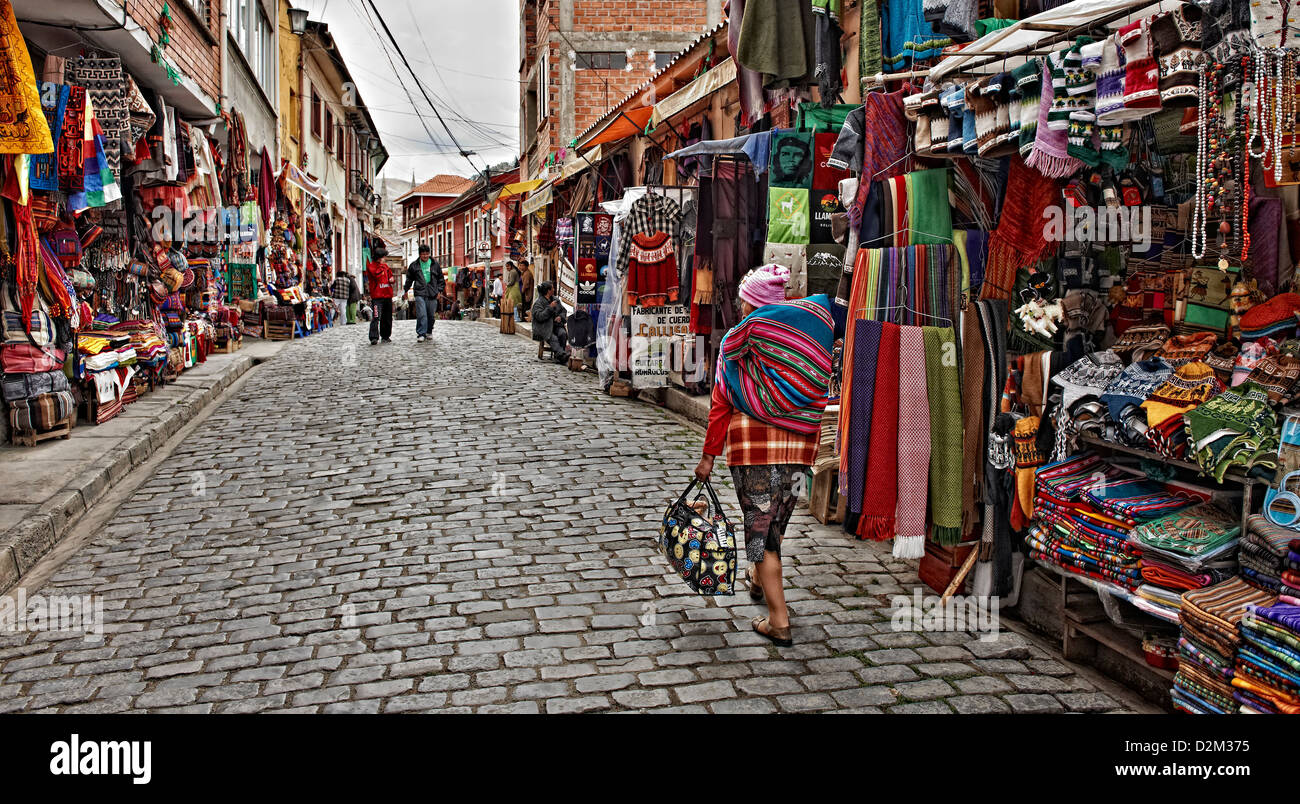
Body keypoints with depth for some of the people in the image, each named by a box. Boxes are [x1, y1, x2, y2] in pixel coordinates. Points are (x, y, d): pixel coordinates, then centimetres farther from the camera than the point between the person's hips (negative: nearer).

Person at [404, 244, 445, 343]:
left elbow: (441, 279, 15)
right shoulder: (414, 265, 7)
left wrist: (440, 290, 7)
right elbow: (409, 278, 17)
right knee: (421, 314, -13)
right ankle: (421, 334, -12)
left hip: (432, 294, 2)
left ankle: (429, 332, 26)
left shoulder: (435, 264, 9)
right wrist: (406, 290, 15)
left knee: (431, 315, 7)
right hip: (419, 293, -2)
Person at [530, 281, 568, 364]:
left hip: (555, 325, 5)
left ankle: (558, 356, -30)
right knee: (553, 339, -32)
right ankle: (562, 355, -49)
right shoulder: (538, 303, -3)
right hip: (544, 327, -5)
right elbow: (539, 316, -17)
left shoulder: (555, 300, 17)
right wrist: (550, 307, -18)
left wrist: (560, 317, 1)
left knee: (563, 334, -27)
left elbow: (563, 310, 24)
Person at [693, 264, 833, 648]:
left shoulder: (740, 338, -3)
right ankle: (759, 579, 47)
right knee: (777, 517, 23)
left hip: (753, 441, -5)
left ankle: (779, 620, 2)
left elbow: (721, 403, -3)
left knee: (759, 523, 2)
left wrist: (709, 455, 2)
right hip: (799, 443, 5)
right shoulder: (805, 333, 8)